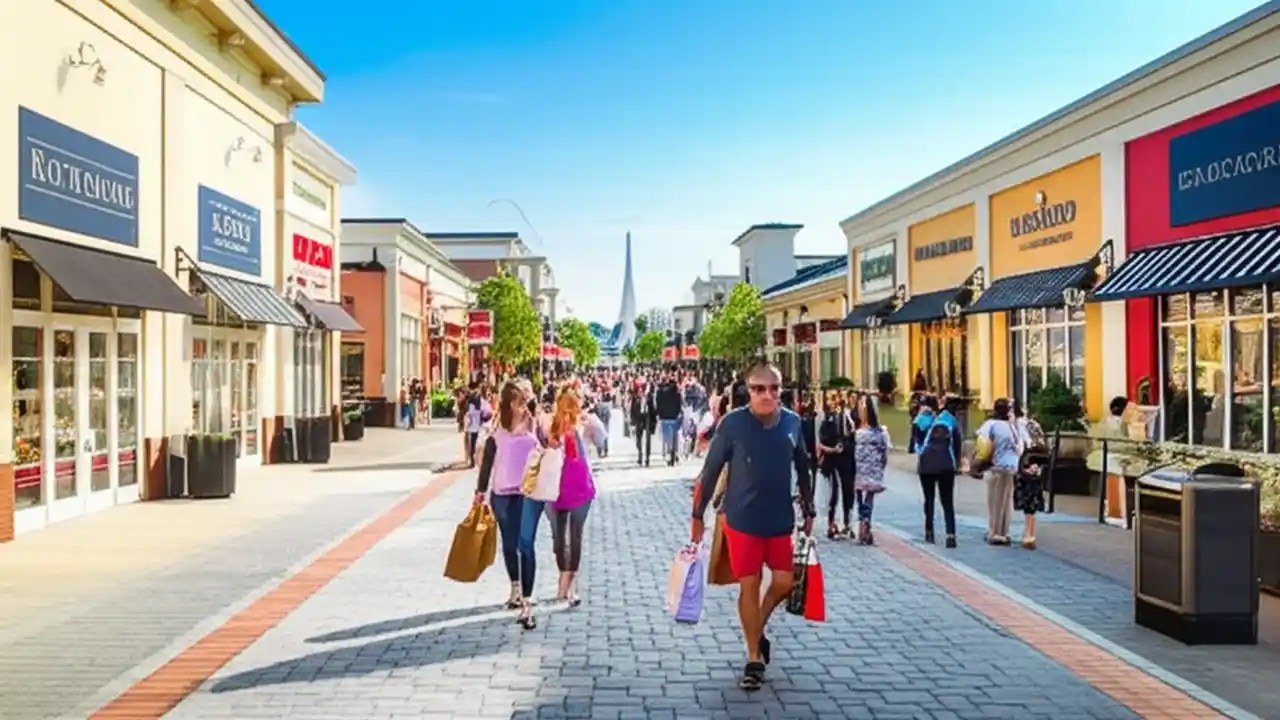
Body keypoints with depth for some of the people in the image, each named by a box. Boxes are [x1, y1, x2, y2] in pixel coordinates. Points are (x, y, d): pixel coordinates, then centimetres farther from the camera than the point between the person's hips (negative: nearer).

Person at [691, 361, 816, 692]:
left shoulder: (793, 423, -3)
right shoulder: (732, 423, -14)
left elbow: (803, 470, 10)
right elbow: (710, 471, -7)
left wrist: (809, 511, 15)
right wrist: (698, 515, -4)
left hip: (781, 519, 3)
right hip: (742, 520, -3)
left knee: (783, 583, 7)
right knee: (749, 586, 3)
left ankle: (759, 628, 36)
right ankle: (754, 658, 19)